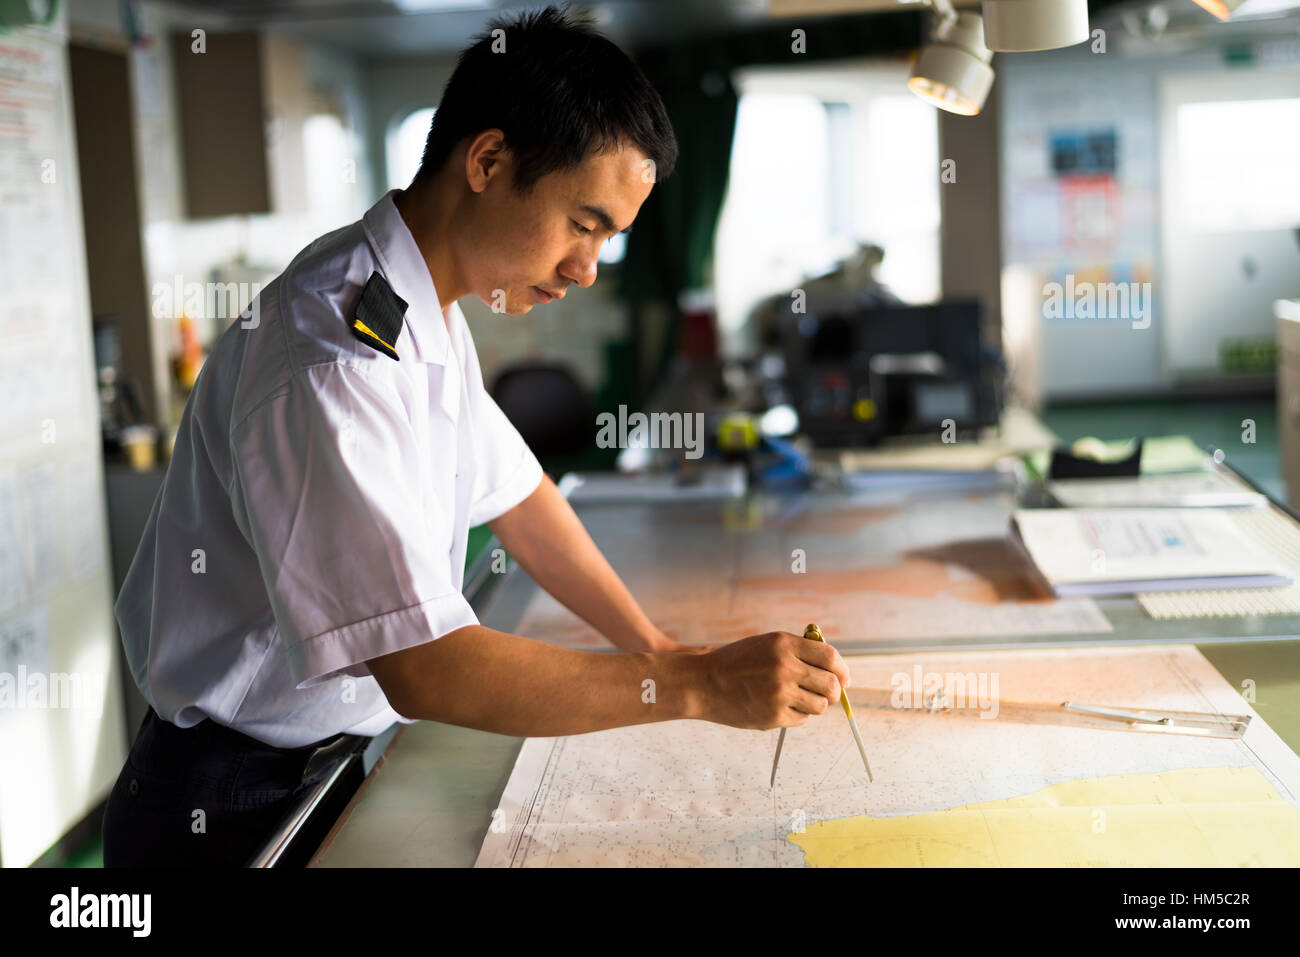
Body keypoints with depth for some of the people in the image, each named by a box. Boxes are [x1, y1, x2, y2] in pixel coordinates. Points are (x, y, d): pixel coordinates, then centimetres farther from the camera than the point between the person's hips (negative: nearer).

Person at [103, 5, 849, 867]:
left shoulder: (431, 318, 2)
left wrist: (659, 650, 4)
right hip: (244, 806, -8)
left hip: (348, 763, 8)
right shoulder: (328, 365, -29)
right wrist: (700, 687, -28)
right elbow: (427, 671, -32)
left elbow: (517, 494, 11)